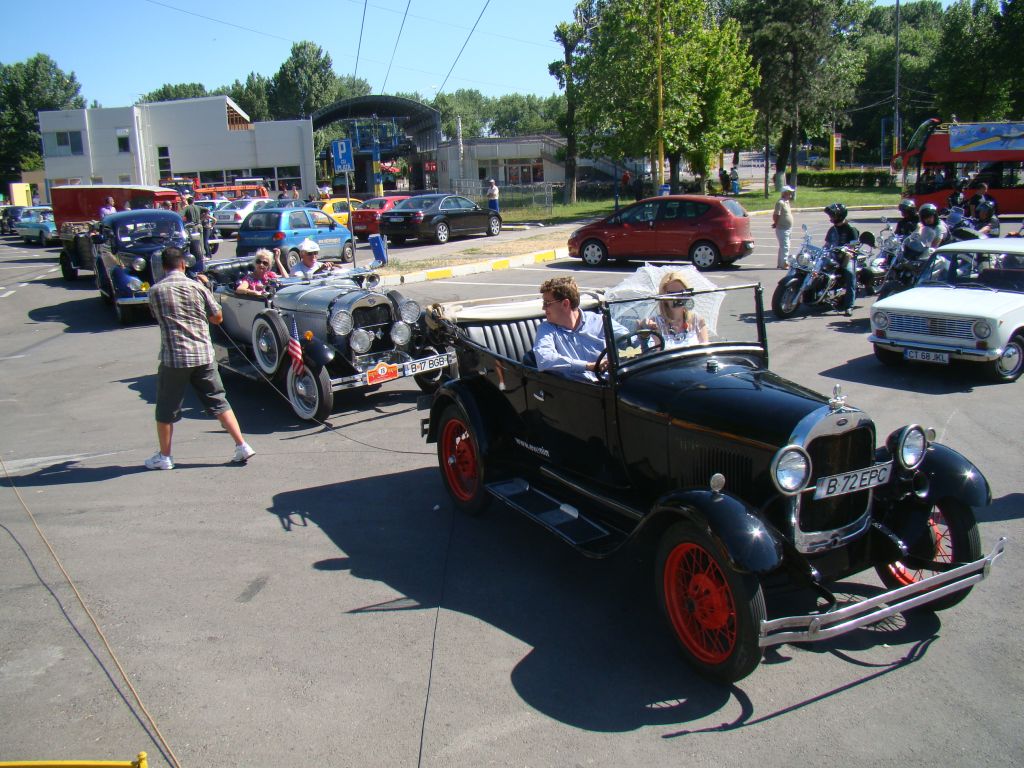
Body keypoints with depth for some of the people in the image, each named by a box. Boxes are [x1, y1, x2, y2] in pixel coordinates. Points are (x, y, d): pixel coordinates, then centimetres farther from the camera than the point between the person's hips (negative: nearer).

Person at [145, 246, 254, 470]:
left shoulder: (155, 291, -3)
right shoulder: (198, 287, 1)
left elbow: (157, 316, 12)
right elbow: (217, 318, 7)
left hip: (173, 357, -2)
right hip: (203, 355, 2)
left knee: (166, 409, 12)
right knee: (218, 402, 11)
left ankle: (164, 457, 20)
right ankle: (242, 446, 8)